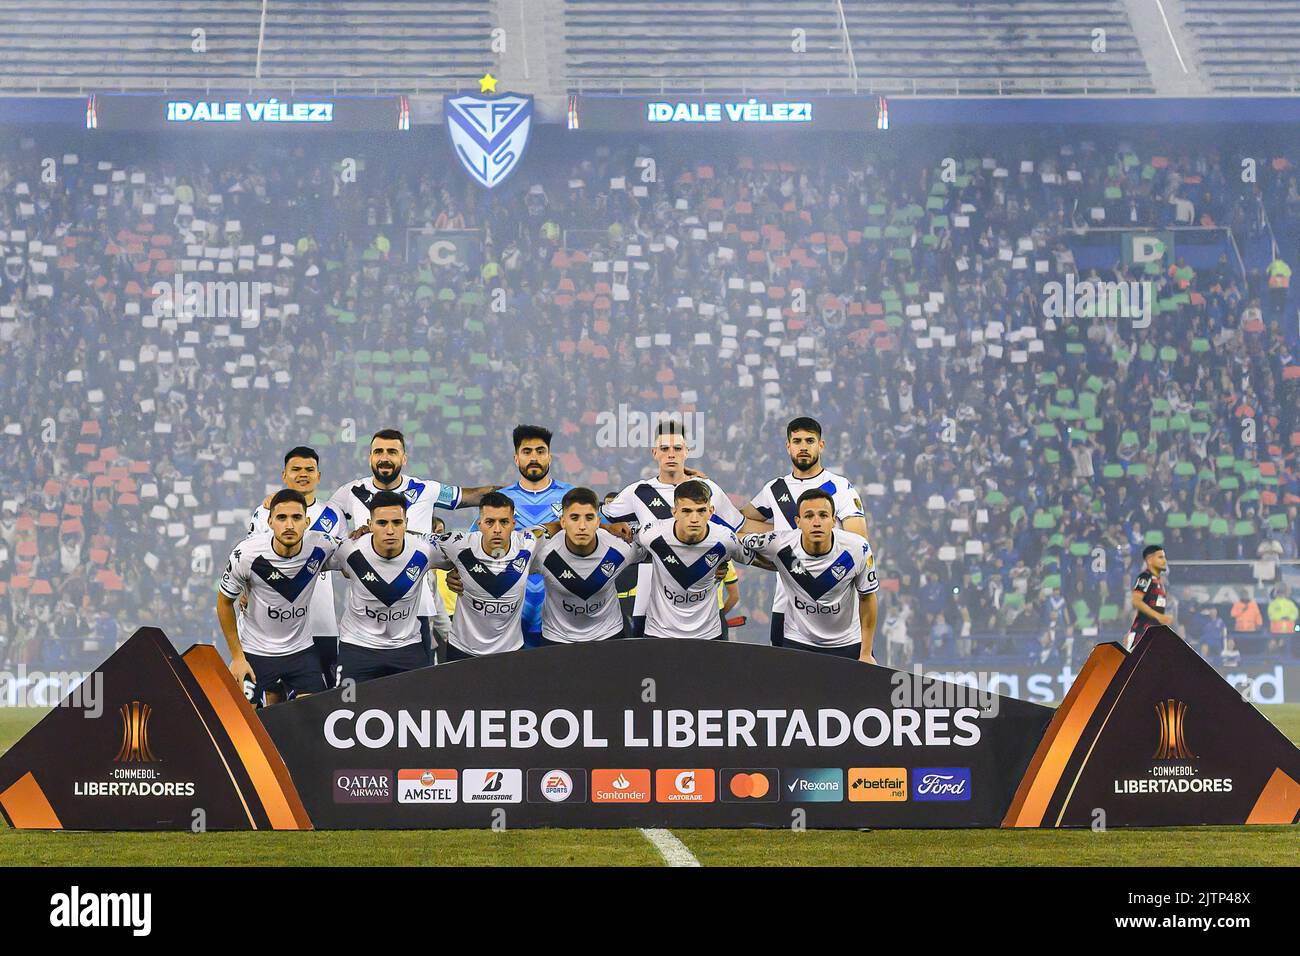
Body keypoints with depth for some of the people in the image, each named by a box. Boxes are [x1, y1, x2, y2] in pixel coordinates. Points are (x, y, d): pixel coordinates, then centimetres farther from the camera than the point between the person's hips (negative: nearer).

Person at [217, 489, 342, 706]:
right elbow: (224, 601, -5)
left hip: (302, 650, 2)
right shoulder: (246, 554, -21)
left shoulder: (321, 546, -16)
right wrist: (237, 657, -4)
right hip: (255, 653, -2)